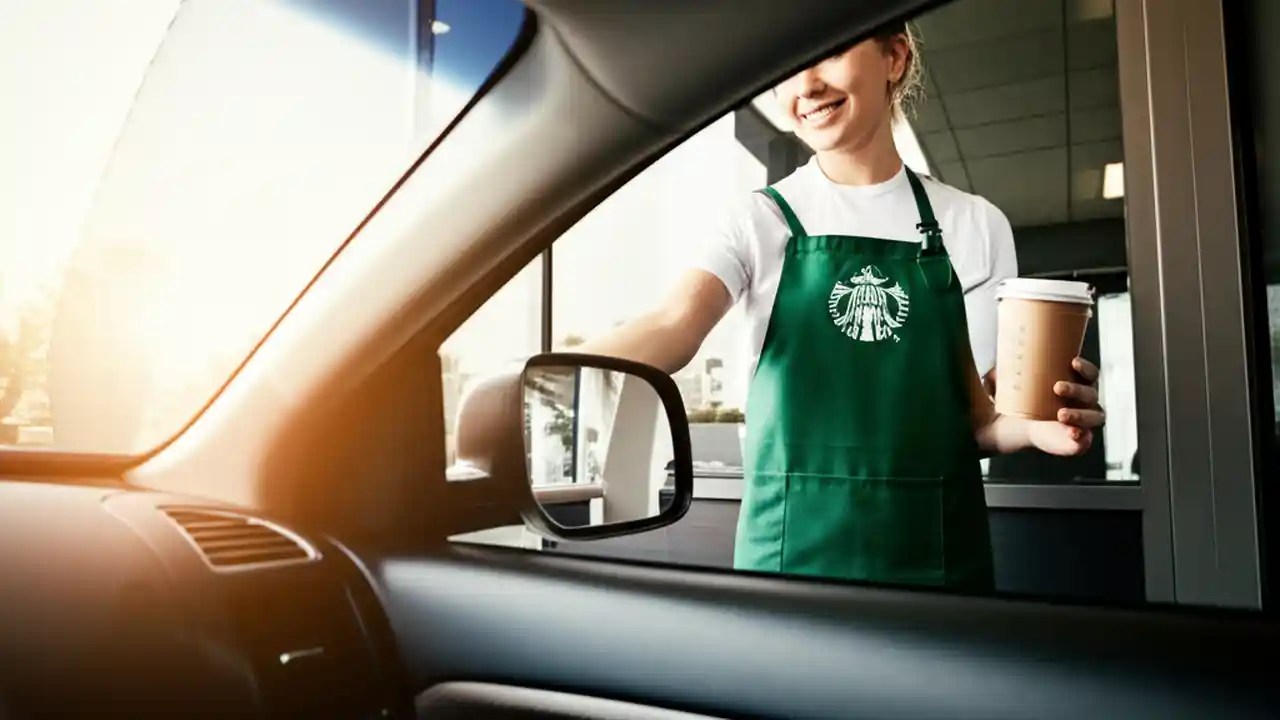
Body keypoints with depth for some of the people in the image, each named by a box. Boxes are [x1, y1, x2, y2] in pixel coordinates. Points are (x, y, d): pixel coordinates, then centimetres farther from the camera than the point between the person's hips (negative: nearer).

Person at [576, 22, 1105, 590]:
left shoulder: (973, 226, 3)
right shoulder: (763, 220, -1)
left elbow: (977, 414, 4)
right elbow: (674, 328, -19)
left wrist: (1031, 426, -19)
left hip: (934, 551, 2)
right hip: (791, 547, -1)